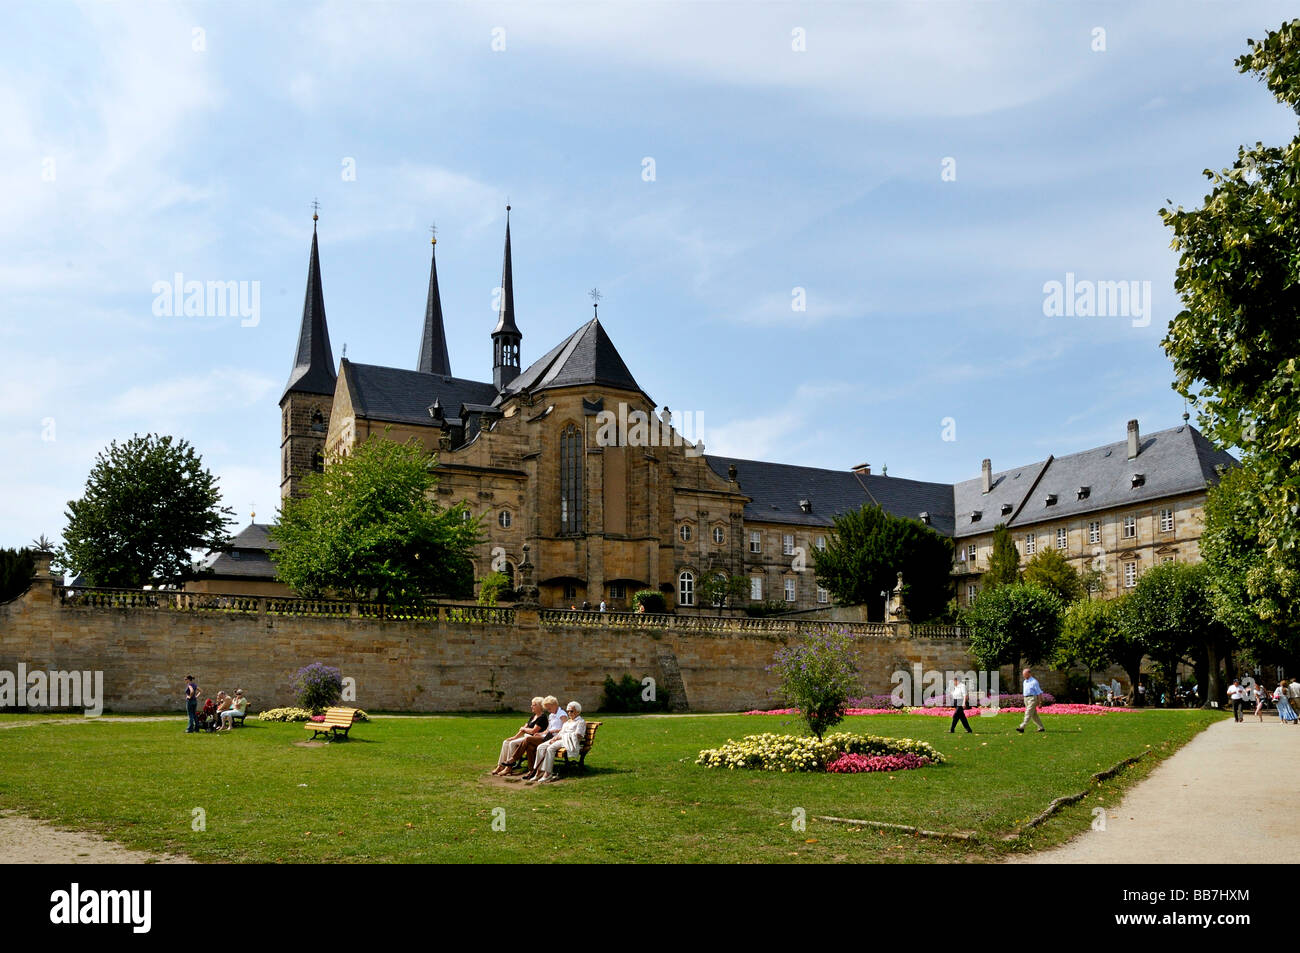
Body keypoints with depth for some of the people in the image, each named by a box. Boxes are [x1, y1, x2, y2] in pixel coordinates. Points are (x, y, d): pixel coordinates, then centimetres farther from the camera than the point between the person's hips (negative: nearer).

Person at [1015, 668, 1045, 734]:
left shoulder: (1034, 682, -10)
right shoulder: (1025, 682, 15)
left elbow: (1039, 692, -9)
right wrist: (1025, 703, 20)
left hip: (1032, 698, -9)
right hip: (1026, 699, 9)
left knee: (1028, 713, -14)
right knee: (1034, 715, 11)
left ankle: (1022, 727, -22)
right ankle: (1041, 727, 19)